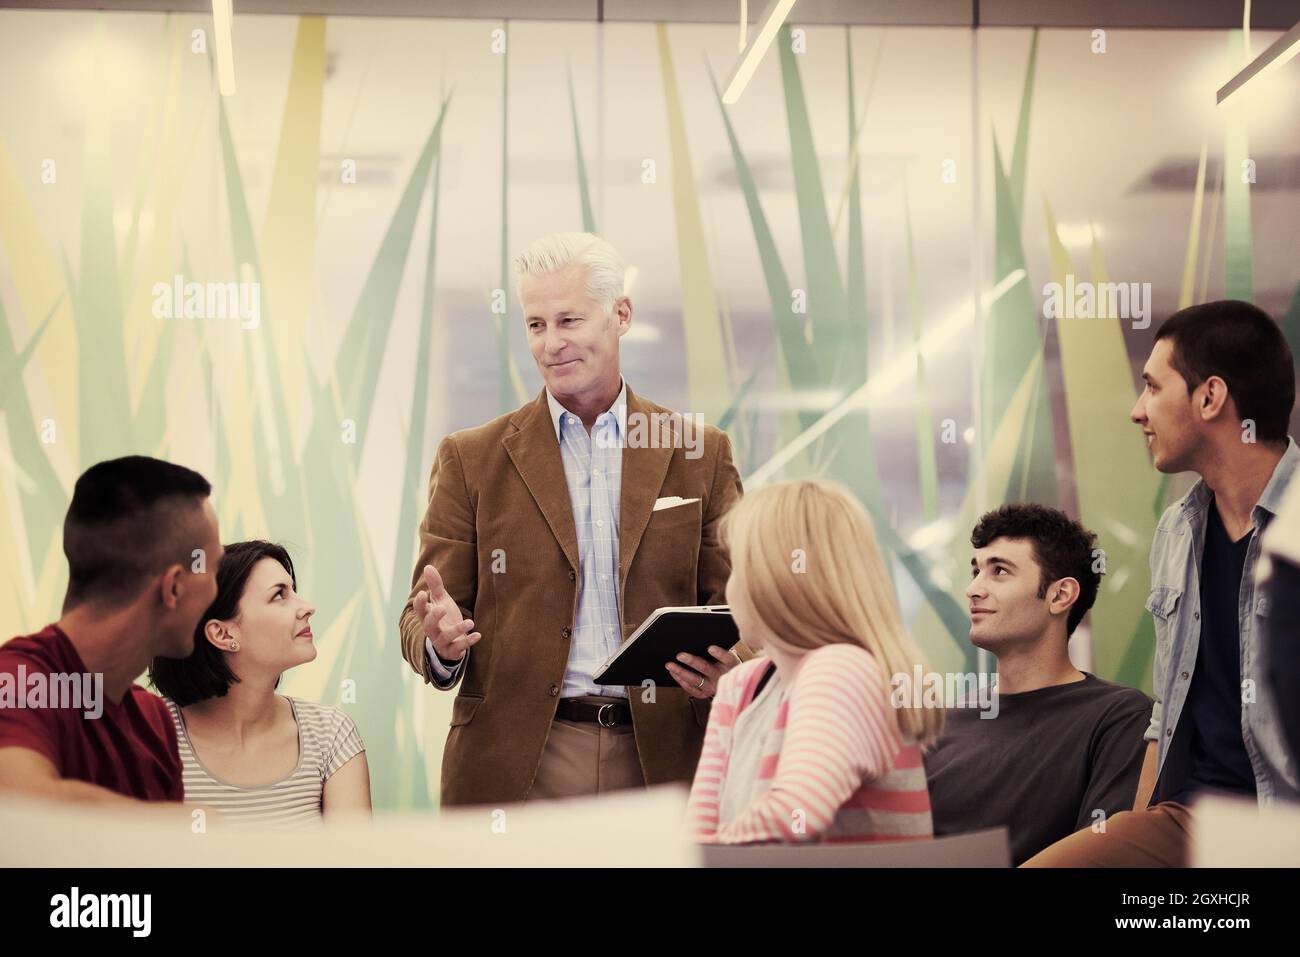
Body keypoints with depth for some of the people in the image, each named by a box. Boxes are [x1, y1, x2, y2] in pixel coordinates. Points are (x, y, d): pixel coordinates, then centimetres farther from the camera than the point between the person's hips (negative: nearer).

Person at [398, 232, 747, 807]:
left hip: (660, 758, 1)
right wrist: (440, 640, -19)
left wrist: (726, 667, -13)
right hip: (516, 769, -1)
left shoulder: (699, 454, 9)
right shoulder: (471, 459, 7)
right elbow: (421, 619, 6)